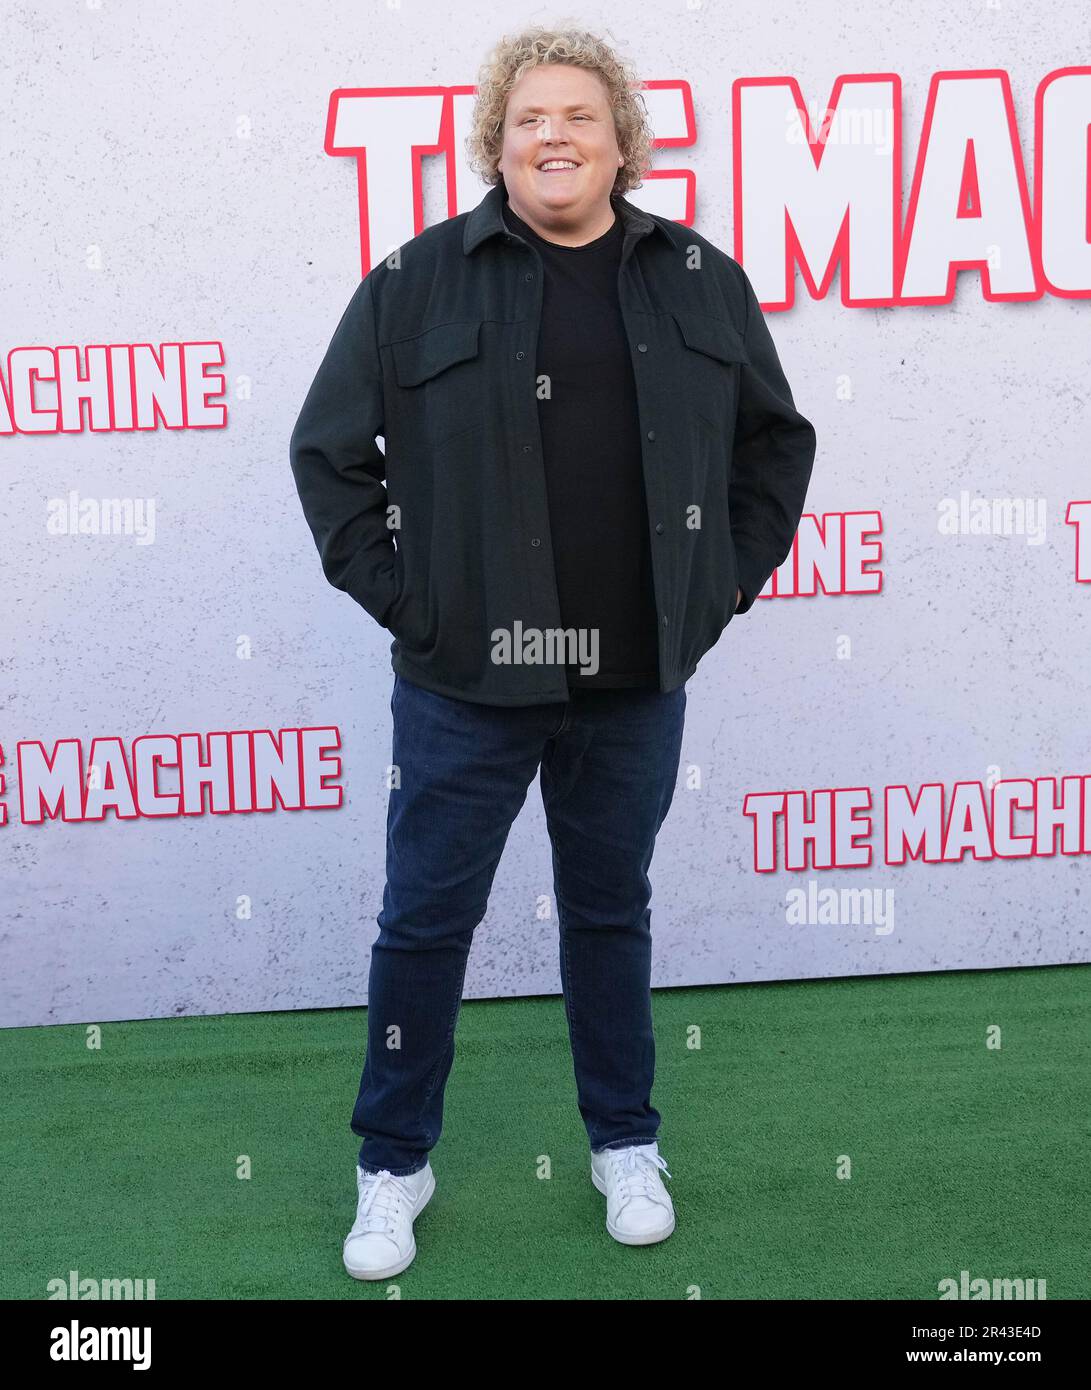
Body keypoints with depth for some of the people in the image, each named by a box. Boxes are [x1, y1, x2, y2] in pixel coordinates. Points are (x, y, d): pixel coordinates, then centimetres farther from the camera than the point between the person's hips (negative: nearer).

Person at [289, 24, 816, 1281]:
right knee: (425, 921, 8)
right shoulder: (418, 281, -3)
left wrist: (730, 578, 6)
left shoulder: (701, 282, 5)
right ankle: (393, 1164, 28)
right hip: (464, 683, -1)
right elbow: (328, 450, 2)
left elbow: (776, 440, 14)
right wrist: (392, 589, -4)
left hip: (638, 683, 2)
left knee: (611, 912, 17)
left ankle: (625, 1143, 36)